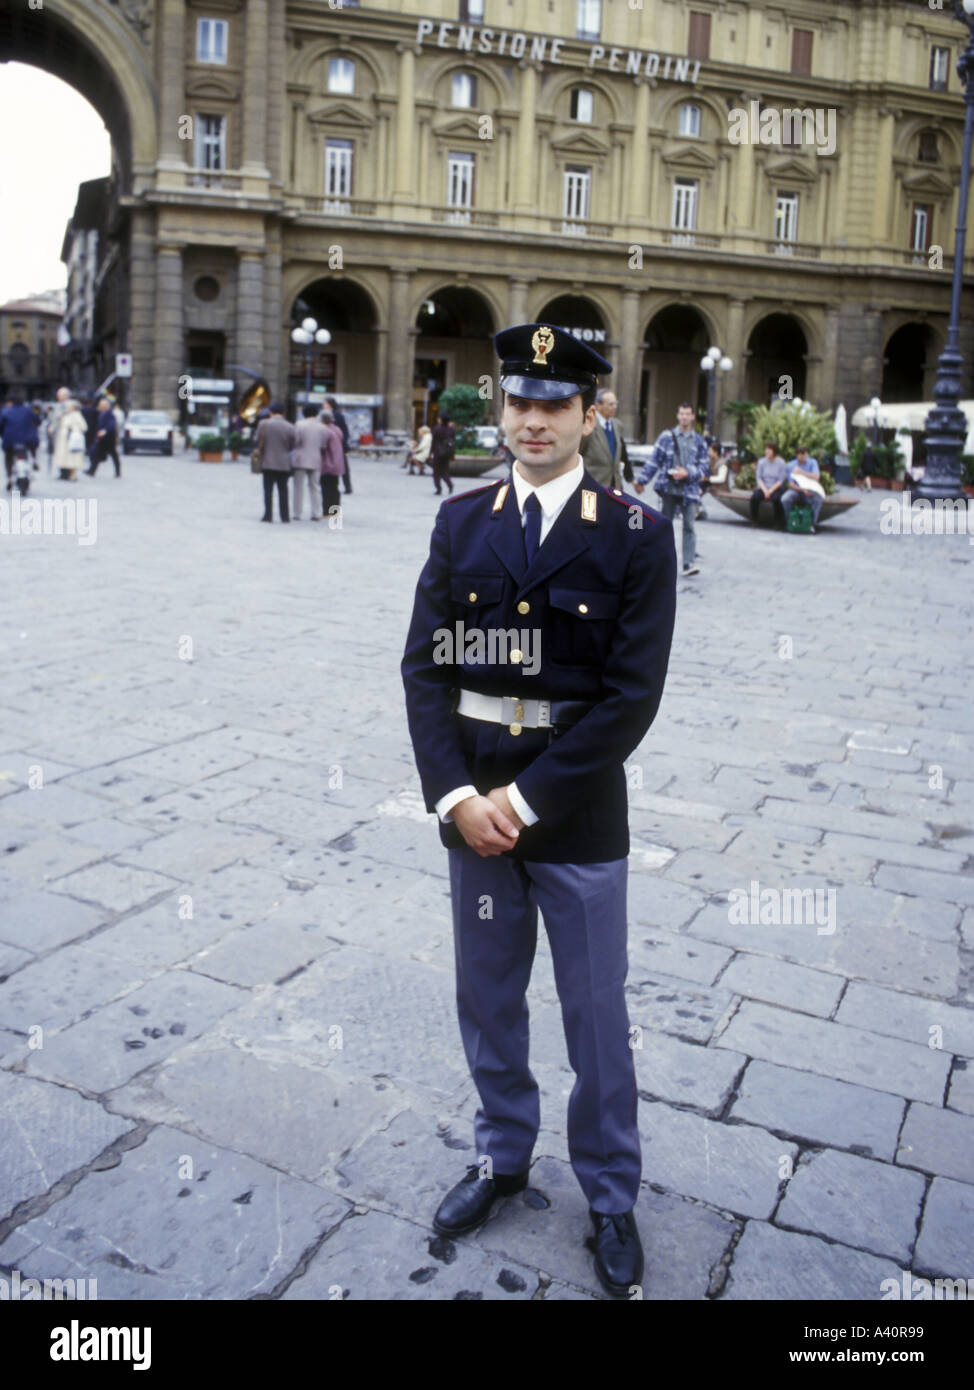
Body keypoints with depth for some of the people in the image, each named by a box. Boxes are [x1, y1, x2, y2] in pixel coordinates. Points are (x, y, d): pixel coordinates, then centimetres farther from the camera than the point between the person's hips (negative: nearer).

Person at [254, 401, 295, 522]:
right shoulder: (289, 427, -6)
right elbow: (293, 445, 1)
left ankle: (268, 515, 1)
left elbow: (258, 442, -3)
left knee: (268, 490, 5)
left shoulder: (263, 424, -7)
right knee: (283, 490, 8)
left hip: (268, 462, -1)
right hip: (284, 463, 1)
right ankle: (285, 516, 8)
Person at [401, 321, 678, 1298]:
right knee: (487, 996, 18)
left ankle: (611, 1192, 33)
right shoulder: (460, 522, 2)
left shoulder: (637, 535, -8)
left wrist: (525, 799, -15)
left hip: (576, 806, -3)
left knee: (595, 1011, 11)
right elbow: (424, 665, -1)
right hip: (469, 796, 3)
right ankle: (502, 1154, 42)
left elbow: (632, 694, -13)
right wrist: (456, 795, -12)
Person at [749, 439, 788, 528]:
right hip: (763, 487, 2)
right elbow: (758, 478, 0)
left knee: (776, 498, -36)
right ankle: (754, 521, -14)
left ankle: (779, 523, -19)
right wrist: (765, 490, -15)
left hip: (776, 488, -2)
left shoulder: (781, 463, -2)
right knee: (754, 497, -30)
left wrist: (771, 491, -18)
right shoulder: (762, 462, 5)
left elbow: (781, 480, -7)